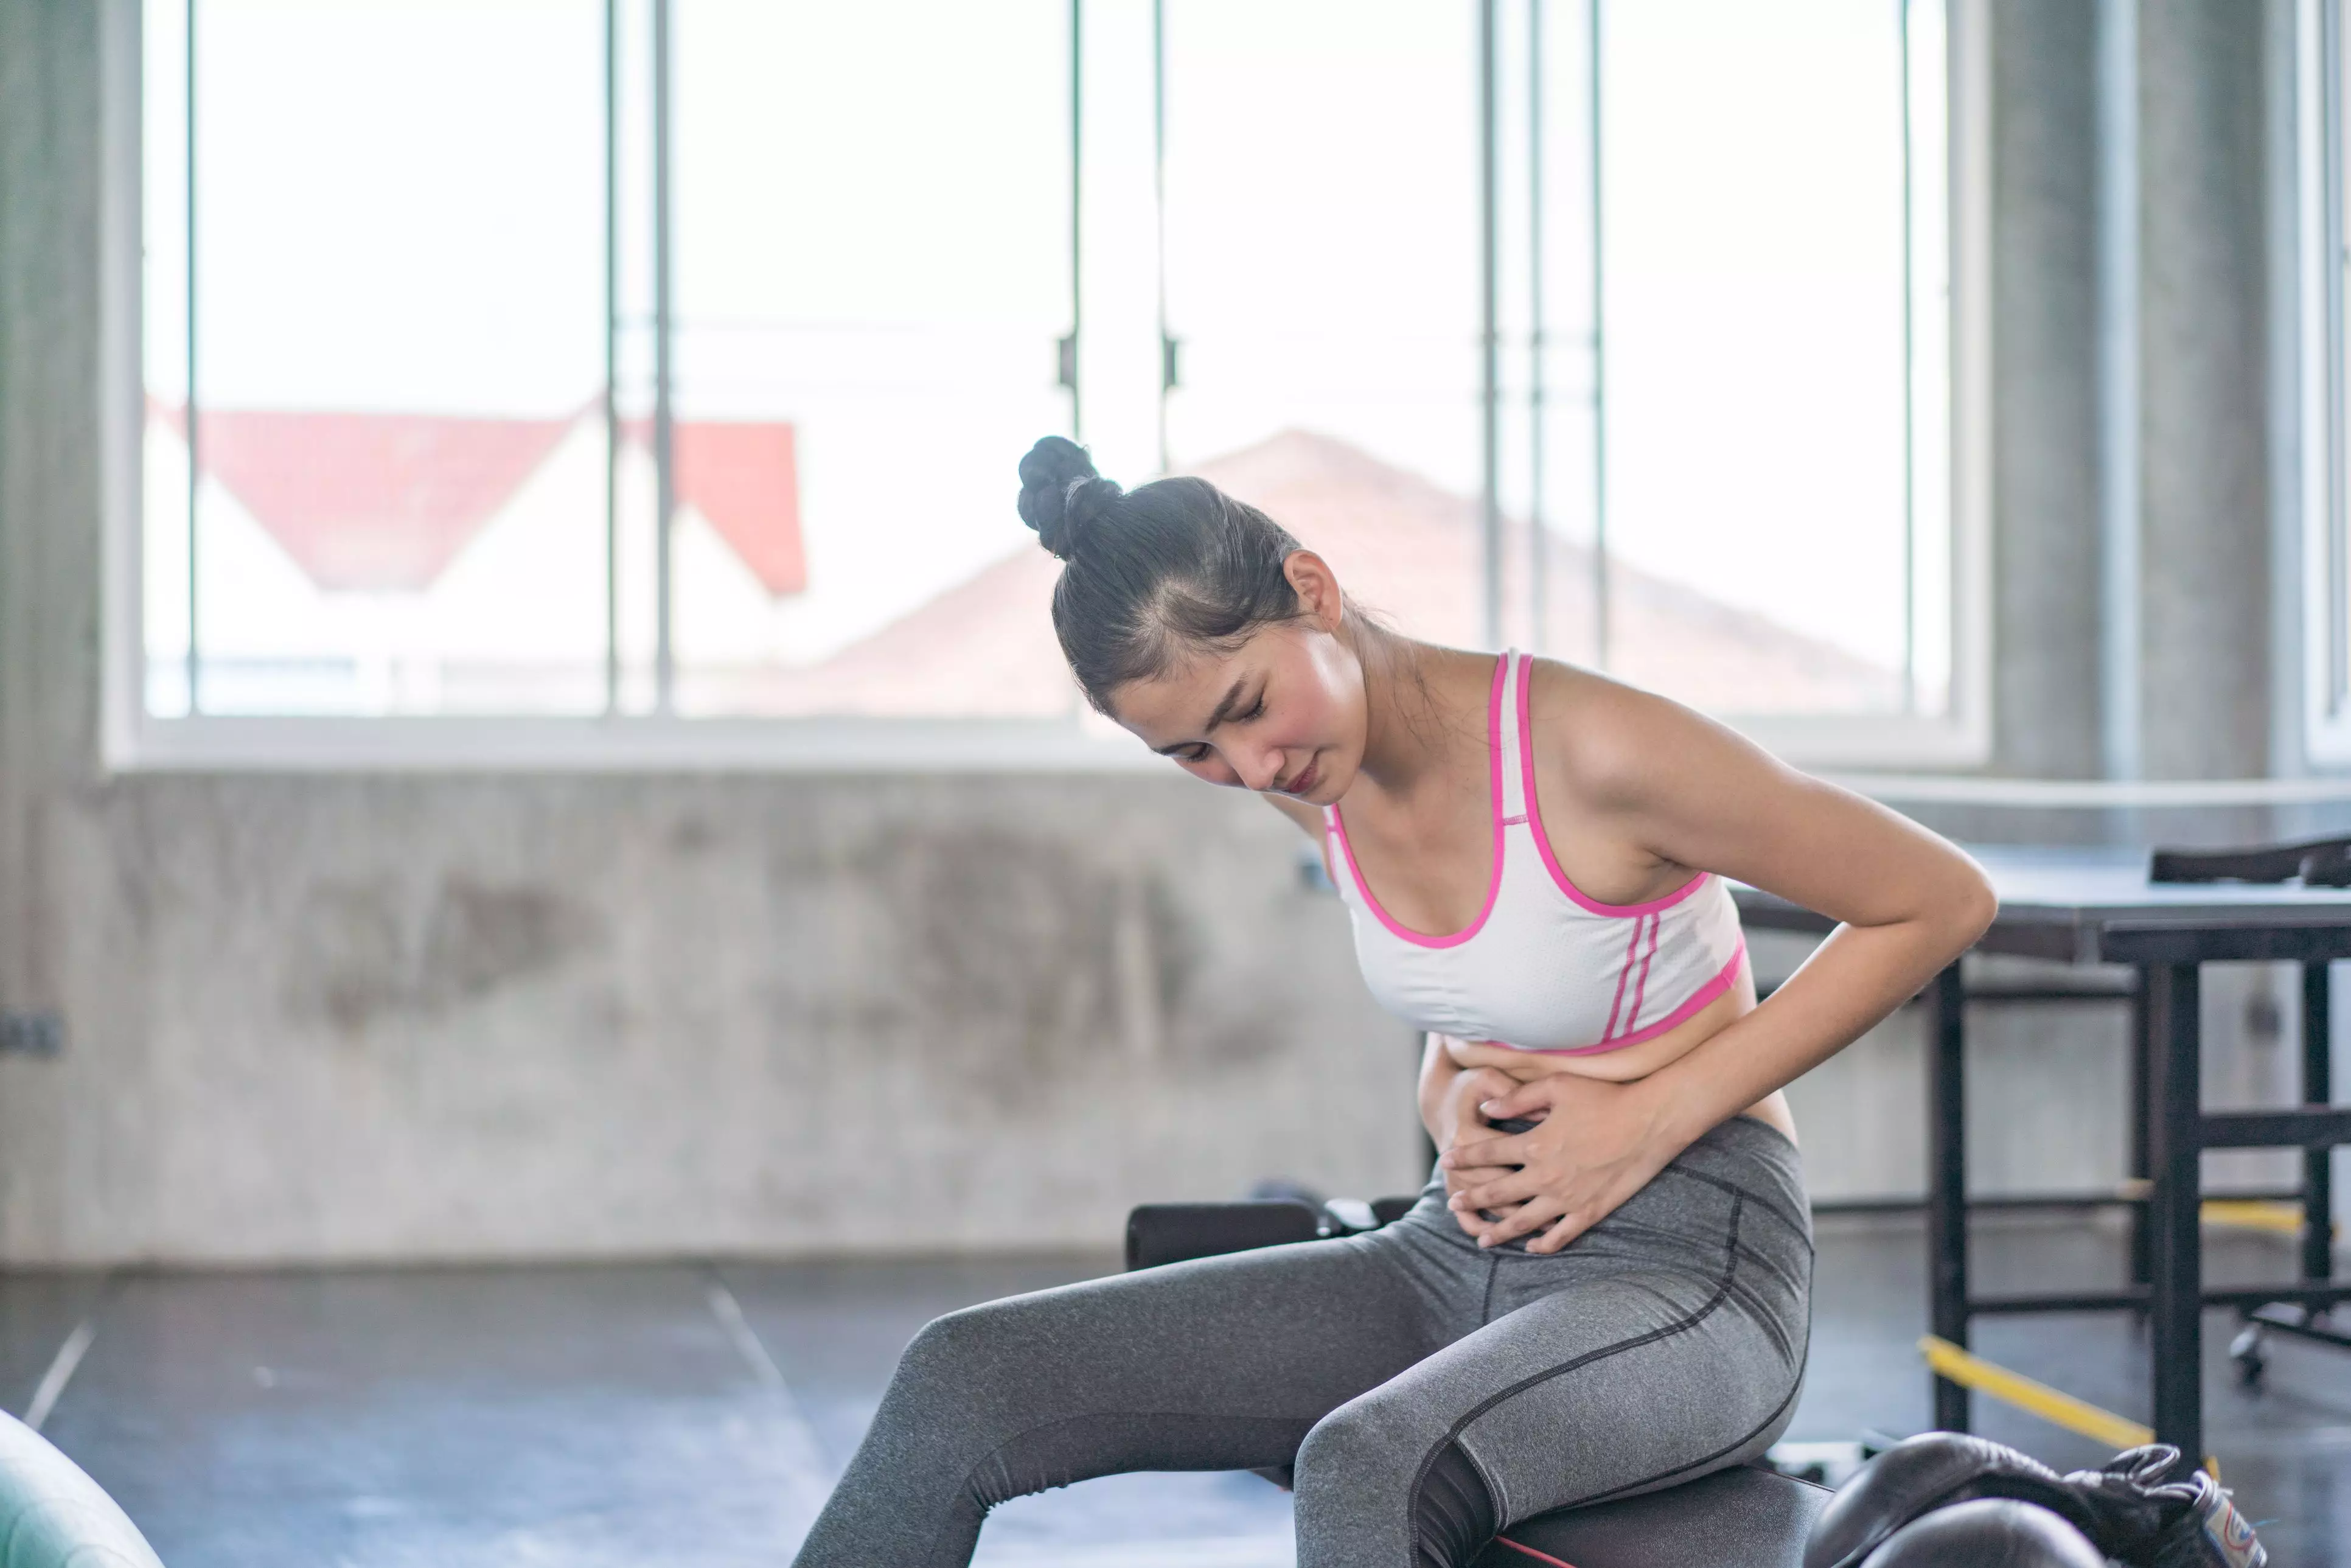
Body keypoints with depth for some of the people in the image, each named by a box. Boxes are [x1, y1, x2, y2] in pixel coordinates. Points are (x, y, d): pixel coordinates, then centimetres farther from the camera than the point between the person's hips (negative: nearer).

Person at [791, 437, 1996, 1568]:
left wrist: (1657, 1113, -13)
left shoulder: (1589, 752, -20)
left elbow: (1943, 903, -10)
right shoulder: (1316, 790, 2)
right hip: (1455, 1258, 7)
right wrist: (1452, 1098, -2)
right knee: (968, 1379, -10)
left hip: (1685, 1270, -7)